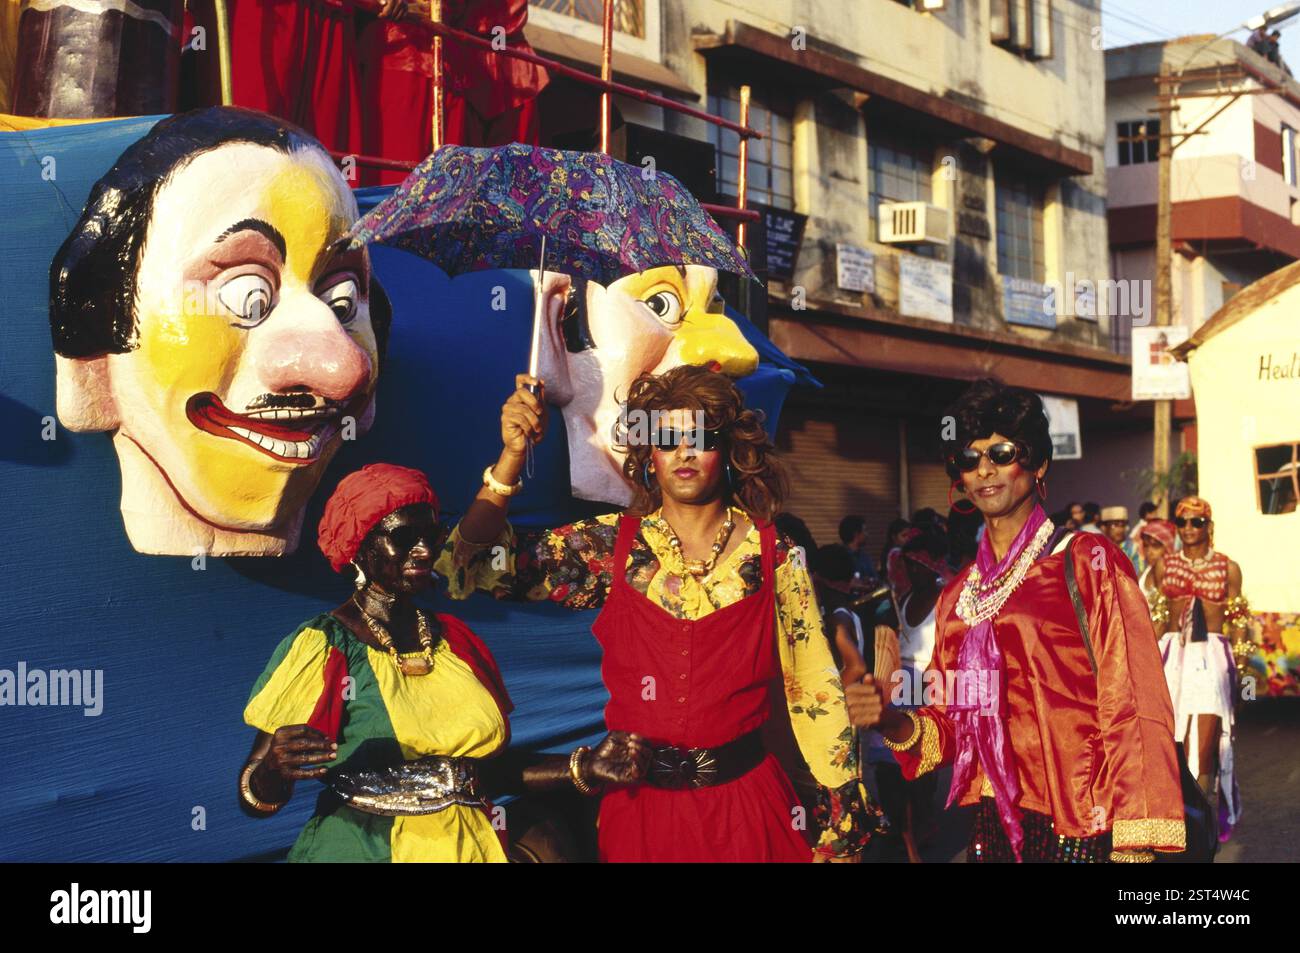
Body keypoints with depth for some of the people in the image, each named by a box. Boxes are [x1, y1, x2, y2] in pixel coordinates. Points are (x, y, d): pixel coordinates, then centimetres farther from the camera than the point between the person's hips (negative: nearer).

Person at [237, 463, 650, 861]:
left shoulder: (456, 641, 4)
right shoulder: (321, 648, -11)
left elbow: (486, 771, 10)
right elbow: (255, 799, -12)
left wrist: (584, 767, 0)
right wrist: (273, 770, -33)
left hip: (465, 849, 5)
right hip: (361, 851, -5)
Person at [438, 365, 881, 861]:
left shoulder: (773, 555, -3)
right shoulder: (611, 545, -1)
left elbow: (815, 690, 0)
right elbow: (474, 564, -9)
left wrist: (844, 819, -1)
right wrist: (512, 455, -20)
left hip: (744, 804, -1)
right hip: (639, 804, 1)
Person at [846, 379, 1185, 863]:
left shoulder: (1087, 562, -5)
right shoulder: (959, 594, 10)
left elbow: (1130, 704, -11)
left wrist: (1133, 843, -17)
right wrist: (890, 720, -6)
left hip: (1078, 828, -5)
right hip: (992, 828, 5)